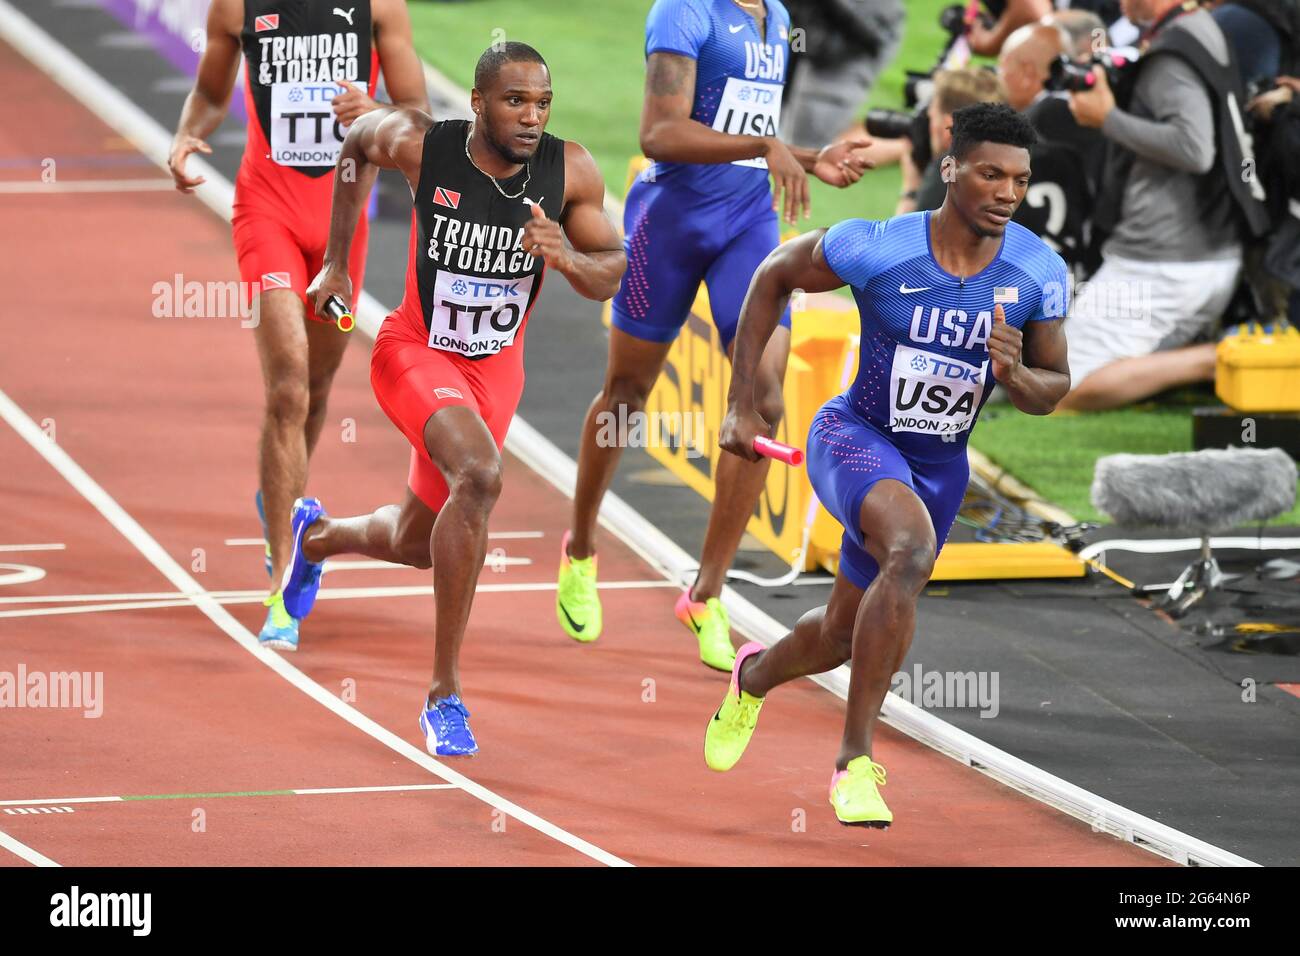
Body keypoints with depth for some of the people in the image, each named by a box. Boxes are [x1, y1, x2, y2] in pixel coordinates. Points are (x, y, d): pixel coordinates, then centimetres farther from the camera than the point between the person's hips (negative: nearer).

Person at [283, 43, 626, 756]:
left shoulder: (570, 172, -16)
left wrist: (567, 258, -29)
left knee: (416, 544, 20)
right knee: (479, 475, -33)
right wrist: (336, 263, 5)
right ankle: (445, 693, -25)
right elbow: (357, 144, 2)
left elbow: (611, 277, -6)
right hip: (416, 351, -4)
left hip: (495, 369, 4)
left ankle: (318, 535, 59)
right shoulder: (420, 146, -21)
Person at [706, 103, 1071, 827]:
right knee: (912, 547, -36)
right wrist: (743, 403, -6)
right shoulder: (877, 249, -22)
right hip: (856, 438, -5)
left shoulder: (1040, 273, -12)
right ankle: (857, 761, -29)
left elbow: (1053, 391, 1)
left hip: (940, 466, 5)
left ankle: (755, 678, 56)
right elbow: (774, 277, -4)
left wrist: (1015, 375, -24)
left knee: (843, 634, 18)